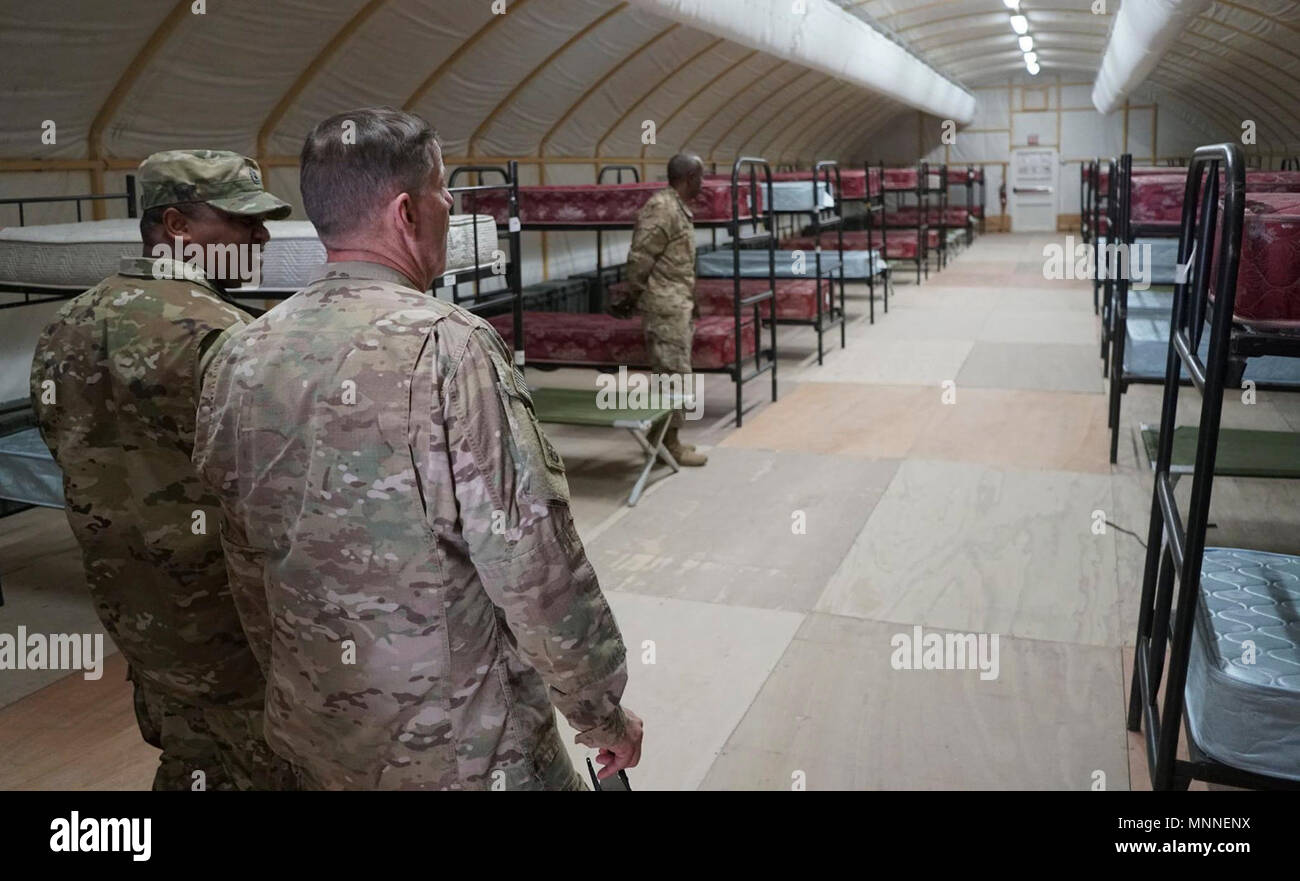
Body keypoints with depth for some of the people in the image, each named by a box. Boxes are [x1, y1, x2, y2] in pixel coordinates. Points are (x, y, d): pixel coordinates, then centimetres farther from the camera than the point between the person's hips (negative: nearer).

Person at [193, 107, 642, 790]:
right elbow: (534, 564, -22)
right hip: (459, 748, -6)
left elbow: (249, 575, 7)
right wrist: (602, 710, -8)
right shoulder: (446, 348, -22)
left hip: (312, 739, 6)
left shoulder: (240, 361, -1)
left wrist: (297, 695, 19)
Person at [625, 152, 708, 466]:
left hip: (678, 303, 10)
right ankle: (669, 443, 1)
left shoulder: (678, 208, 16)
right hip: (666, 305, -10)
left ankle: (663, 436, 22)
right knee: (673, 371, -6)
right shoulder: (662, 208, -16)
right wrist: (638, 293, -7)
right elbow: (639, 257, -19)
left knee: (668, 371, 13)